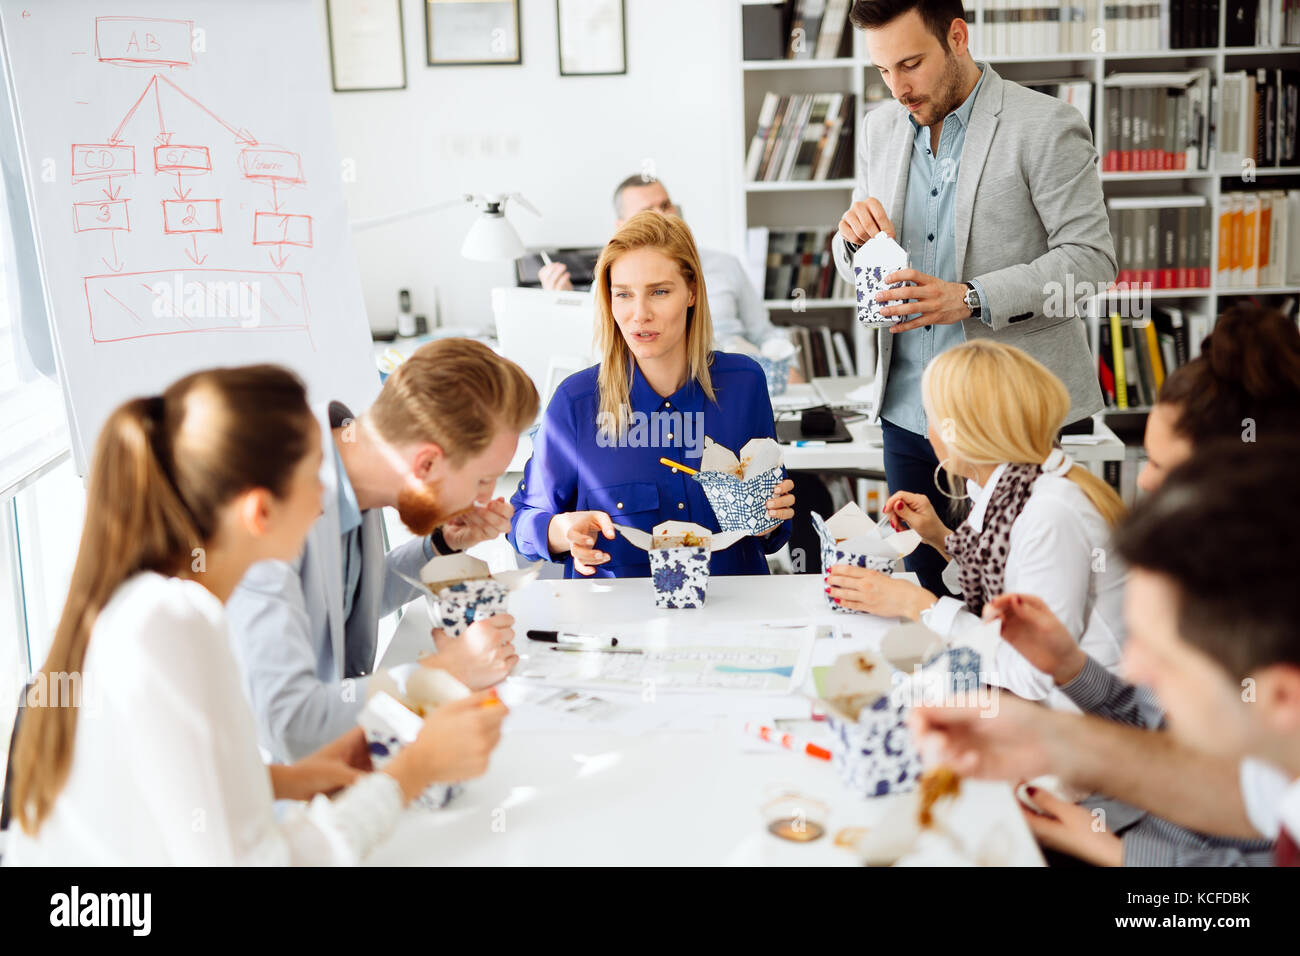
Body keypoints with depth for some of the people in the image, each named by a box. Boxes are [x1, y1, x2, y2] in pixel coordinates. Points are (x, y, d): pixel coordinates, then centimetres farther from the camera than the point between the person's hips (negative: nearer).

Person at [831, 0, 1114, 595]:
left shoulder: (1046, 127, -7)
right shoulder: (881, 130, 10)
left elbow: (1091, 258, -11)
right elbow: (856, 269, 17)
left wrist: (971, 299, -22)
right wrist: (855, 237, -7)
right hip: (908, 406, 5)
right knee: (924, 585, 12)